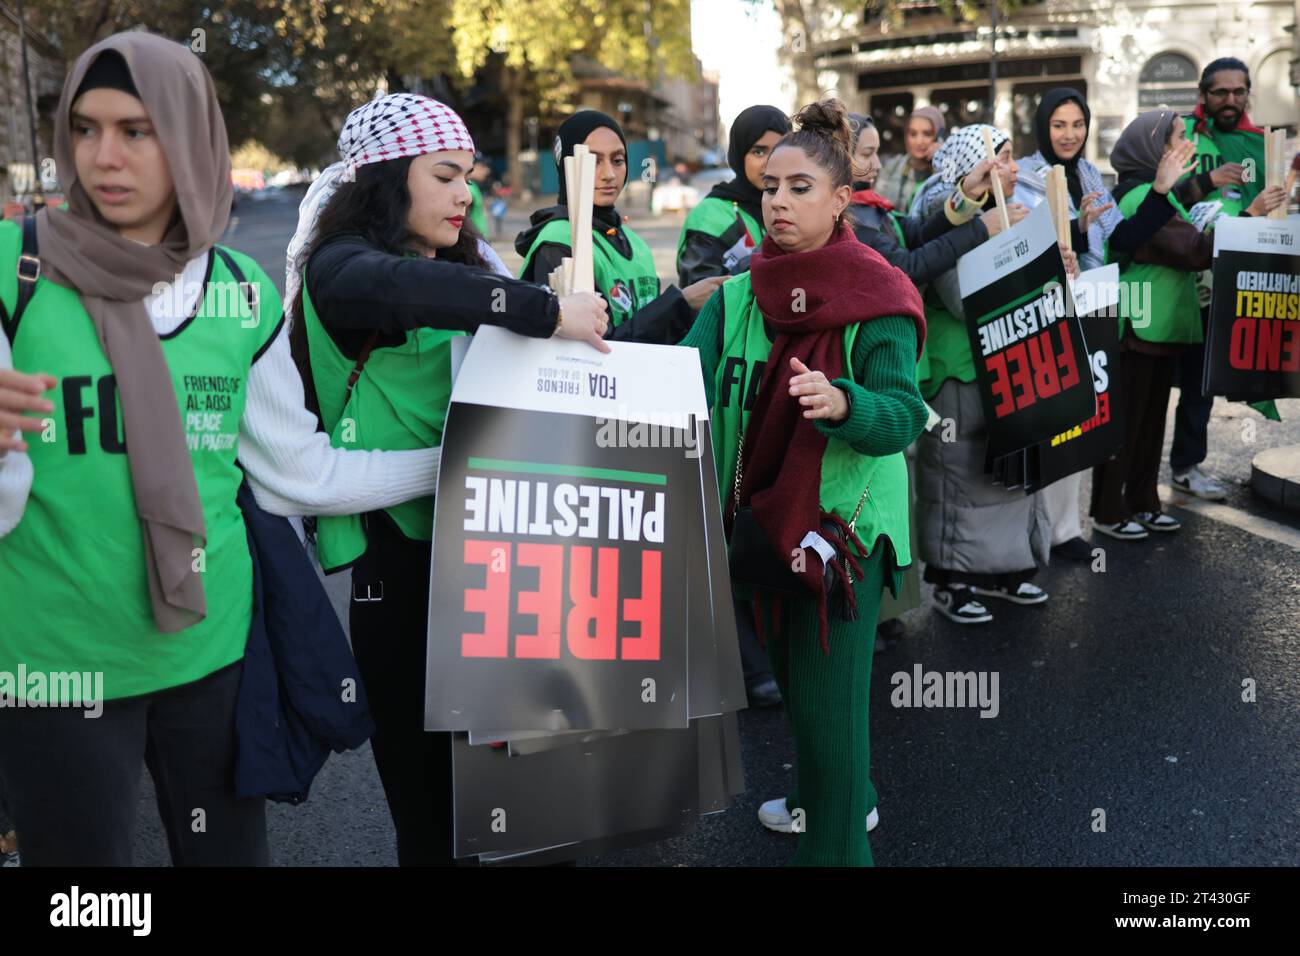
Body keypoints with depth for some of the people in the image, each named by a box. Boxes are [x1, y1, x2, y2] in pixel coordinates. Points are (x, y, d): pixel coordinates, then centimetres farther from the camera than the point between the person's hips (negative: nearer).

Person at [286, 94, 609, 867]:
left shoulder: (466, 261, 14)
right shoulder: (339, 266, -9)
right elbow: (395, 288, -34)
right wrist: (547, 312, -32)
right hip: (398, 540, -6)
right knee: (419, 740, 5)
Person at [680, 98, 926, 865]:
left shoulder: (878, 301, -13)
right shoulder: (740, 296, 2)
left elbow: (905, 416, -21)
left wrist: (841, 403, -42)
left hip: (846, 520, -6)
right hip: (764, 514, 7)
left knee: (828, 693, -4)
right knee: (792, 672, 22)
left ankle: (836, 847, 16)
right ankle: (845, 796, 46)